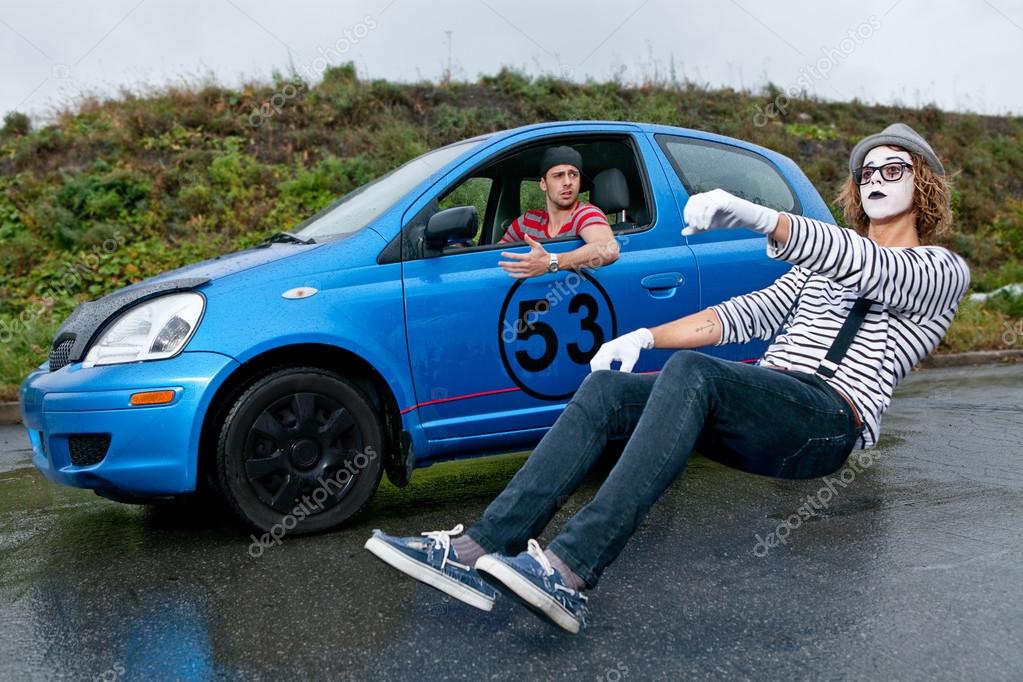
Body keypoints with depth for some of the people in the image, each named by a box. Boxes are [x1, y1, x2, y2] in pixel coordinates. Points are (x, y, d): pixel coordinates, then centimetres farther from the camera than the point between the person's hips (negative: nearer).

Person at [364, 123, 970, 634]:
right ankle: (481, 551, -28)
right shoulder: (826, 261, 31)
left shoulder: (943, 270, 8)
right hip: (762, 413, 7)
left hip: (831, 422, -6)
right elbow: (750, 313, 23)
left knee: (691, 371, -36)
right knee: (604, 388, -17)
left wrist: (758, 216, -34)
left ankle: (572, 572, -46)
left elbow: (874, 270, -16)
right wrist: (646, 337, 7)